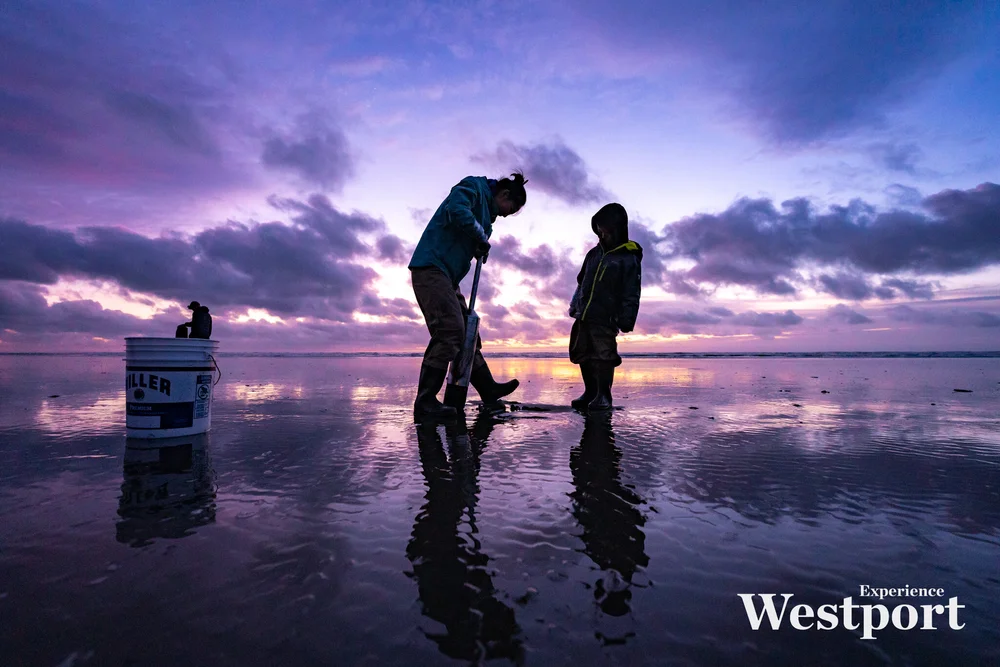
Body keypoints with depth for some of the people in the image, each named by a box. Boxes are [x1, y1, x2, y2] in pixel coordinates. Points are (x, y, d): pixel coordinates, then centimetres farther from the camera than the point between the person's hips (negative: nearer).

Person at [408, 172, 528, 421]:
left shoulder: (485, 212, 25)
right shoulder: (473, 187, -2)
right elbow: (456, 209, -23)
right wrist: (482, 237, -13)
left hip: (447, 276, 10)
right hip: (431, 267, -10)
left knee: (466, 334, 14)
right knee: (449, 331, -19)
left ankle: (488, 389, 25)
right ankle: (425, 402, -19)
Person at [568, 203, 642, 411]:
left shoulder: (629, 259, -5)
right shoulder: (594, 253, 15)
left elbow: (631, 294, -10)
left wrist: (626, 319, -16)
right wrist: (574, 305, 20)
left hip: (605, 319, -7)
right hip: (583, 316, 7)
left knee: (603, 356, -9)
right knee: (582, 356, 9)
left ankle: (603, 396, 1)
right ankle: (590, 393, 21)